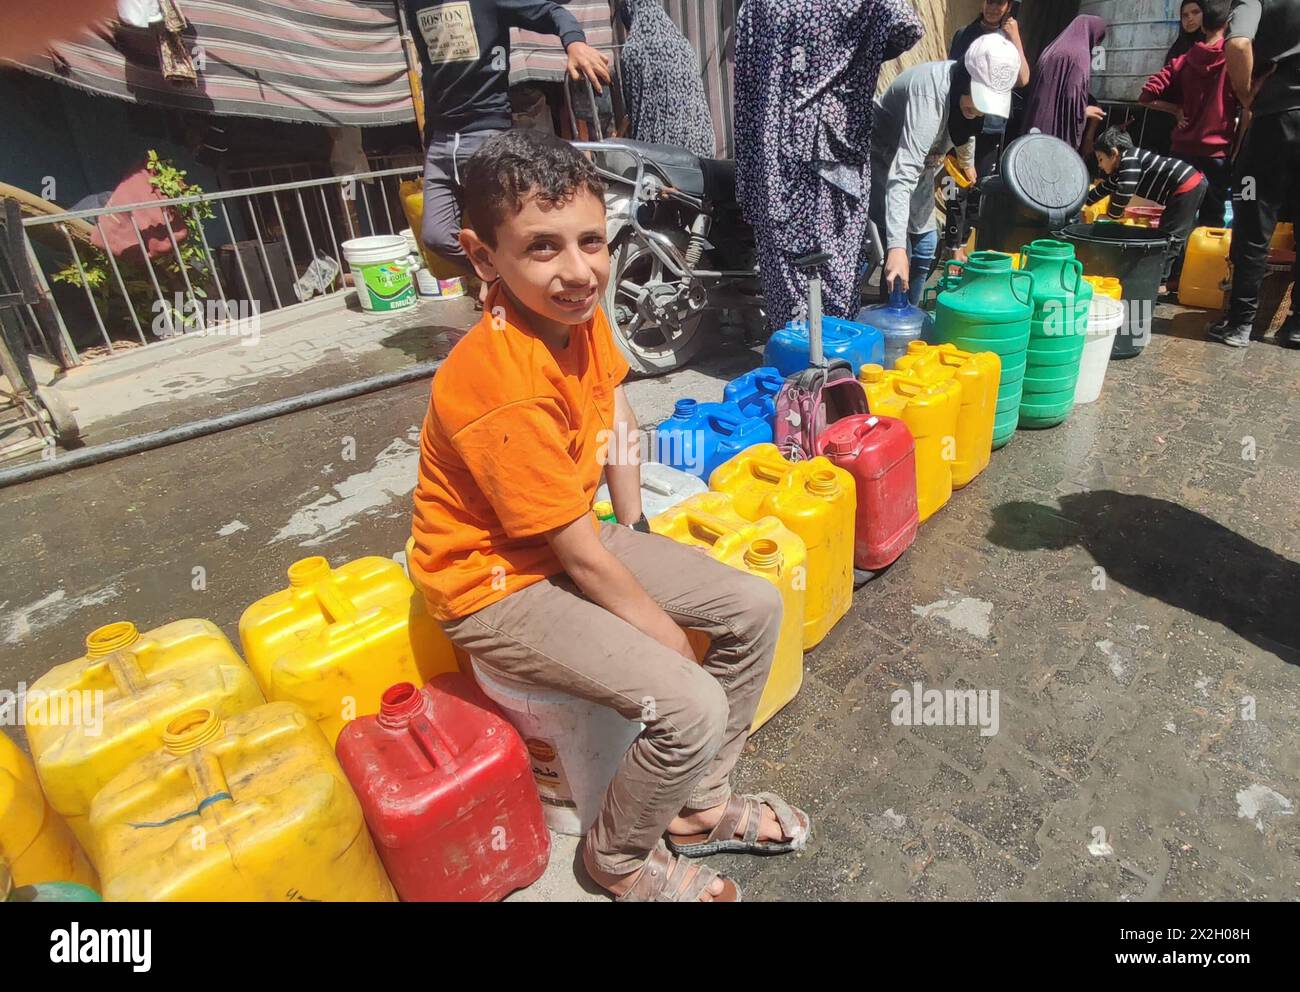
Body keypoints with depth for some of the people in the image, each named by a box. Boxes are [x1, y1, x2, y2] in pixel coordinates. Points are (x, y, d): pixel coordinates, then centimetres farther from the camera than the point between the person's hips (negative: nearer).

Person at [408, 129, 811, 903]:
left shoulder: (580, 313, -6)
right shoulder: (505, 388, -31)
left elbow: (615, 412, 12)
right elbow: (578, 555, -24)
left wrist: (634, 524, 6)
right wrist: (663, 629, -10)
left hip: (577, 539, 9)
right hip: (500, 585, -8)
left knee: (756, 609, 5)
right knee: (692, 708, -22)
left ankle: (699, 805, 22)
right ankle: (622, 856, 12)